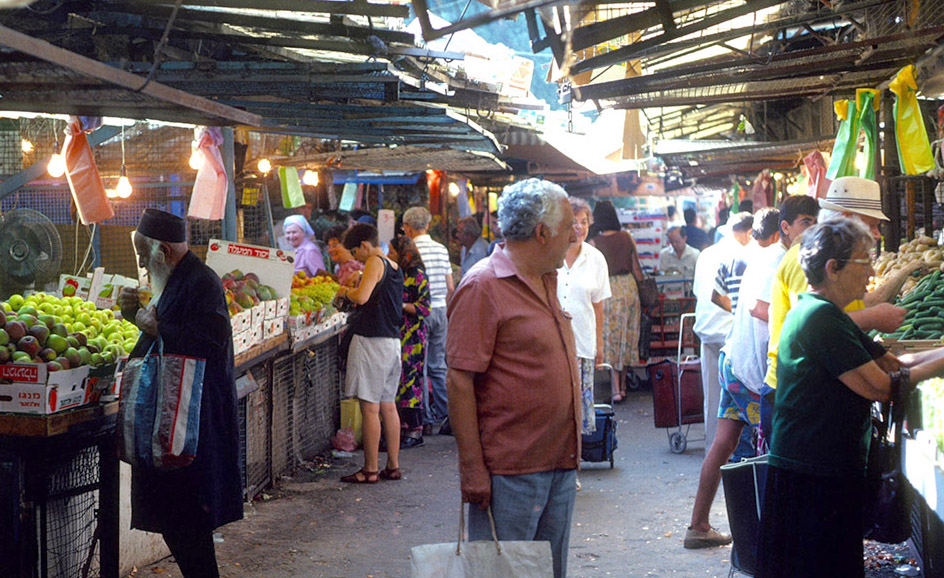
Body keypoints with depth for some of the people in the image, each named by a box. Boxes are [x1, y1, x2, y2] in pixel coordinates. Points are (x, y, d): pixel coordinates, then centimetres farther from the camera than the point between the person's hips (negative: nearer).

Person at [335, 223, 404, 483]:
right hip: (393, 340, 9)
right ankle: (393, 466, 17)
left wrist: (345, 291, -3)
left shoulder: (375, 262, -10)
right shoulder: (395, 267, 16)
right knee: (388, 406, 12)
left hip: (372, 340, -9)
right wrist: (351, 294, 19)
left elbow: (362, 297, -22)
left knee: (370, 408, -4)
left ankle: (370, 470, 0)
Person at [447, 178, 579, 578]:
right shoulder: (483, 286, -13)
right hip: (509, 471, -8)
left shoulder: (546, 282, 13)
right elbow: (459, 381, -17)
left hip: (559, 464, 9)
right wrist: (473, 469, -19)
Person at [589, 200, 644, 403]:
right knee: (627, 335, 14)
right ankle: (623, 386, 23)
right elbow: (636, 268, 5)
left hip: (608, 290, -4)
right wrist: (642, 293, 16)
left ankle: (616, 389, -1)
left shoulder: (594, 243, -9)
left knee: (611, 339, 3)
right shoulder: (627, 238, 1)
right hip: (629, 287, 4)